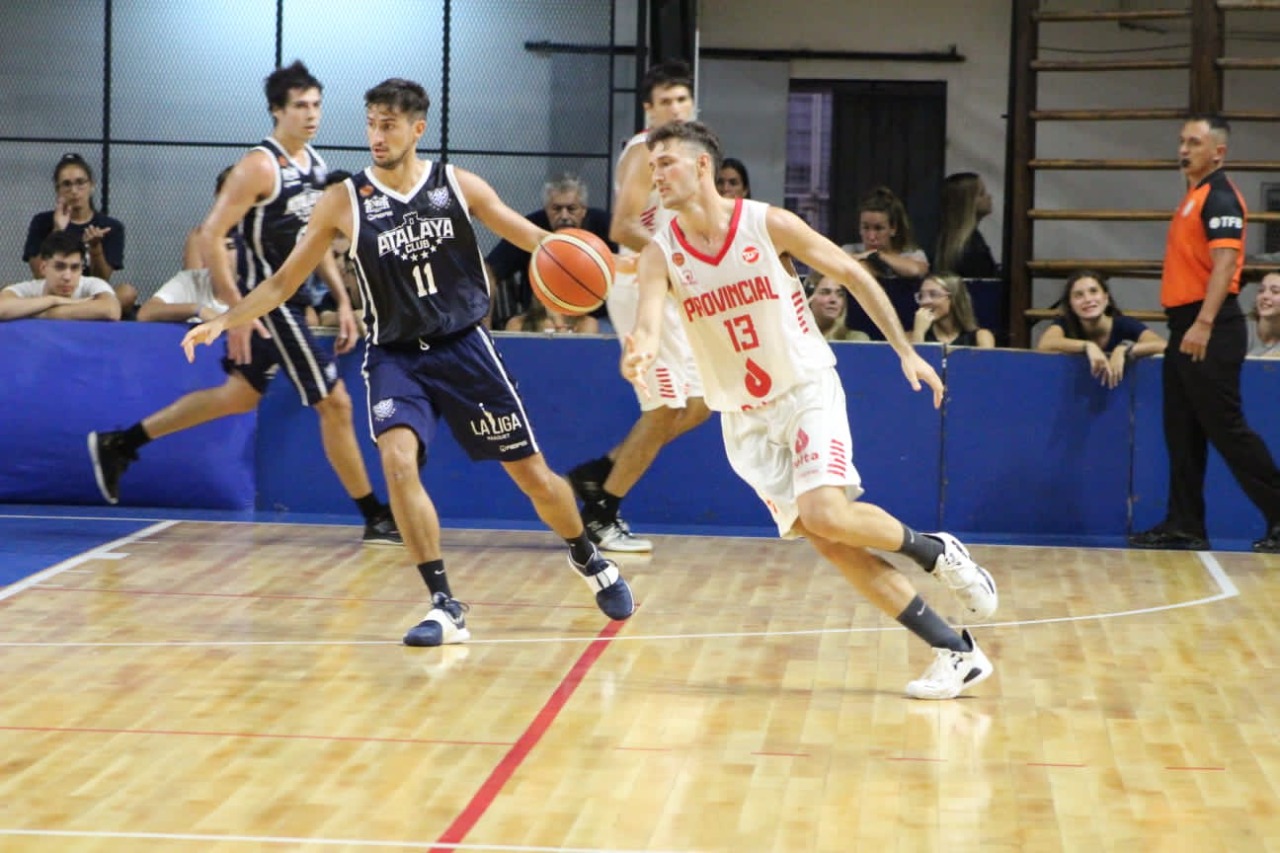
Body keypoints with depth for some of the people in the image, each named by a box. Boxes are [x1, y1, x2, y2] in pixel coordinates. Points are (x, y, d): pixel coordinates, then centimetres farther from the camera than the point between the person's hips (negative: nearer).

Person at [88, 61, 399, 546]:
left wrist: (343, 300, 14)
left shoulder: (314, 164, 9)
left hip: (295, 298, 9)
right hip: (270, 303, -9)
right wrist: (237, 312, -24)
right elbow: (210, 237, -20)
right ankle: (376, 517, 6)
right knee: (335, 402, -4)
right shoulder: (260, 167, -17)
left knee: (240, 395, 19)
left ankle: (118, 445, 27)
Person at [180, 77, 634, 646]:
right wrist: (224, 321, -10)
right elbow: (284, 282, 2)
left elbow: (533, 239, 2)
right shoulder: (345, 203, -4)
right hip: (395, 357, 0)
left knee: (532, 474, 5)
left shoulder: (458, 185, -3)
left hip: (464, 347, 0)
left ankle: (588, 560, 35)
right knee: (398, 460, -26)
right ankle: (445, 607, -19)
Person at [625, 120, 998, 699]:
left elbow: (852, 275, -1)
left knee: (826, 515, -26)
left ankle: (935, 551, 3)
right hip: (745, 417, 3)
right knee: (827, 541, -6)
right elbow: (647, 322, -21)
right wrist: (639, 353, -46)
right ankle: (956, 652, -2)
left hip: (808, 392, -3)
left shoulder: (768, 225, -11)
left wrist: (905, 351, -2)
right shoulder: (661, 255, -5)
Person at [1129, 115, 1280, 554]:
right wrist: (1183, 323, 17)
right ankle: (1184, 526, 12)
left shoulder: (1220, 197, -10)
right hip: (1185, 328, 10)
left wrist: (1204, 324, -29)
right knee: (1182, 432, 9)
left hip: (1210, 331, -10)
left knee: (1226, 427, -9)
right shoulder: (1193, 197, 18)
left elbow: (1225, 261, -21)